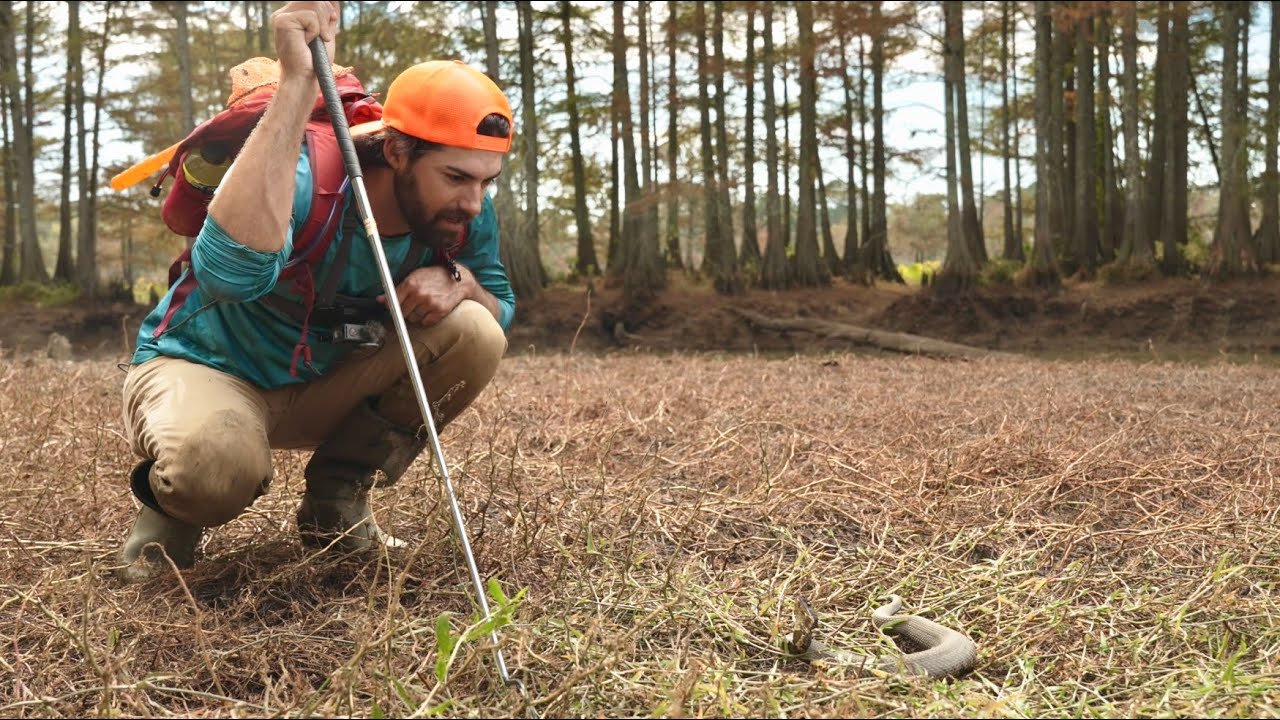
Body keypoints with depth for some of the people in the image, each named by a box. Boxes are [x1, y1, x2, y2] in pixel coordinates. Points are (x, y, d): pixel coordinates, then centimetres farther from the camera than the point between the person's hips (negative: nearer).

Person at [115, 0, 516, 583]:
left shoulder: (464, 214, -13)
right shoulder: (303, 181, -31)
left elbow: (501, 312, 0)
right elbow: (232, 270, -52)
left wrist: (460, 282, -25)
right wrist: (296, 83, -53)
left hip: (325, 385, 6)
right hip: (203, 368, -6)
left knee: (473, 334, -19)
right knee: (213, 461, -42)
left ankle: (336, 501, 0)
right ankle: (173, 505, 0)